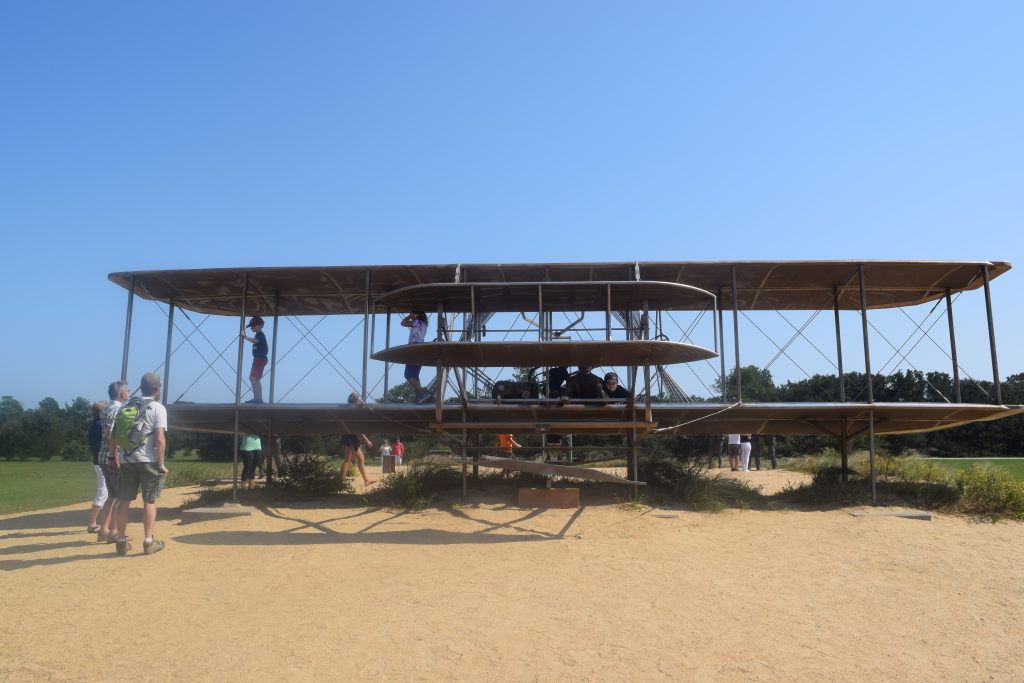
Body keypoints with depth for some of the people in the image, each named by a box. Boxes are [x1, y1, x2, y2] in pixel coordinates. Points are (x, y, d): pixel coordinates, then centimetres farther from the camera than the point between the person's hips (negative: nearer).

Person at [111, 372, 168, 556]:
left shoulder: (125, 406, 10)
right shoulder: (158, 408, -6)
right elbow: (160, 438, -14)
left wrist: (115, 457, 16)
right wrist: (161, 464, -9)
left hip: (126, 460, 4)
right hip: (148, 460, -4)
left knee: (124, 500, 11)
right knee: (149, 500, 4)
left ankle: (122, 541, 16)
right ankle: (149, 541, 6)